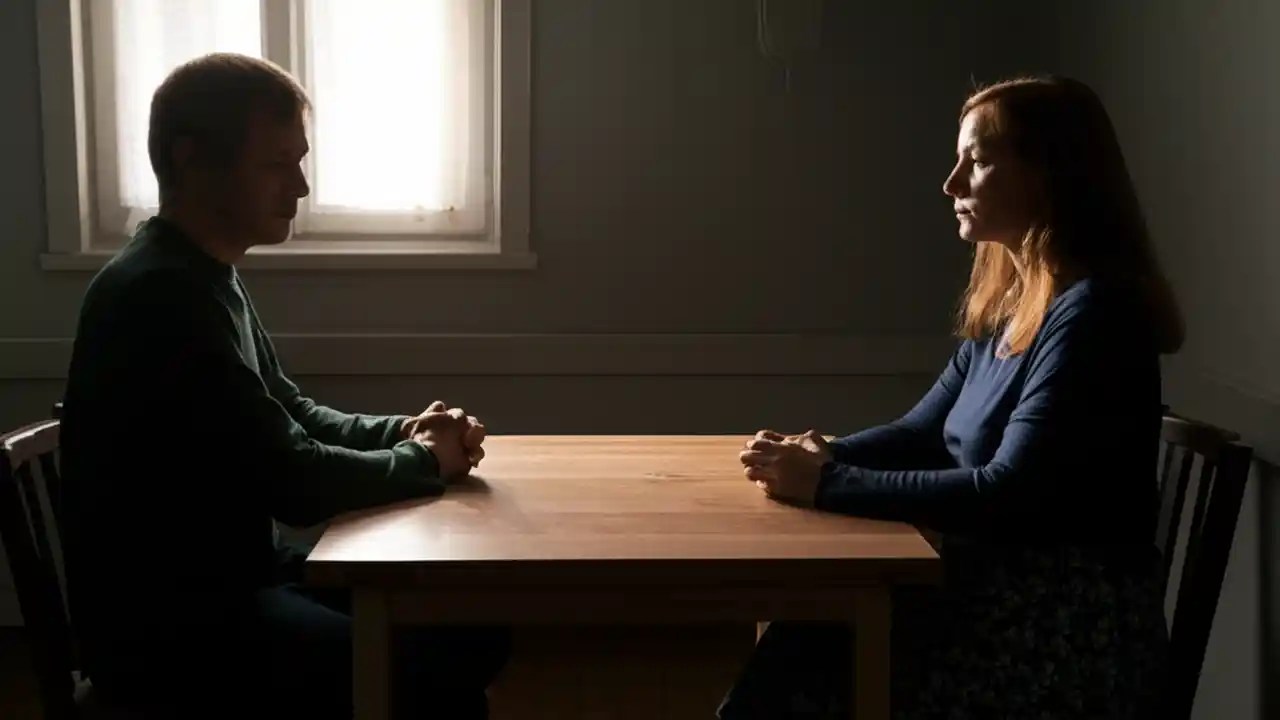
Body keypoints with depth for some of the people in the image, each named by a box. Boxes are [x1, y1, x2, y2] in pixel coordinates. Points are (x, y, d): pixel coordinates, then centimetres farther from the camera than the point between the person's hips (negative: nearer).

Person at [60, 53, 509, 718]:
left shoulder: (206, 279, 11)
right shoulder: (160, 295, -22)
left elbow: (294, 417, 18)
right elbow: (294, 481, -24)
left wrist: (405, 432, -1)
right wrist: (423, 461, -7)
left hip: (237, 575, 10)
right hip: (166, 622, -10)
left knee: (476, 631, 5)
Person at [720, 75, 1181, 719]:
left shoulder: (1092, 314, -17)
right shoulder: (1007, 304, 11)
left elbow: (1012, 494, -24)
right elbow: (922, 433, 15)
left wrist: (828, 485, -21)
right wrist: (824, 454, -4)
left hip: (1068, 633, -8)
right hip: (996, 591, 8)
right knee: (797, 638, -10)